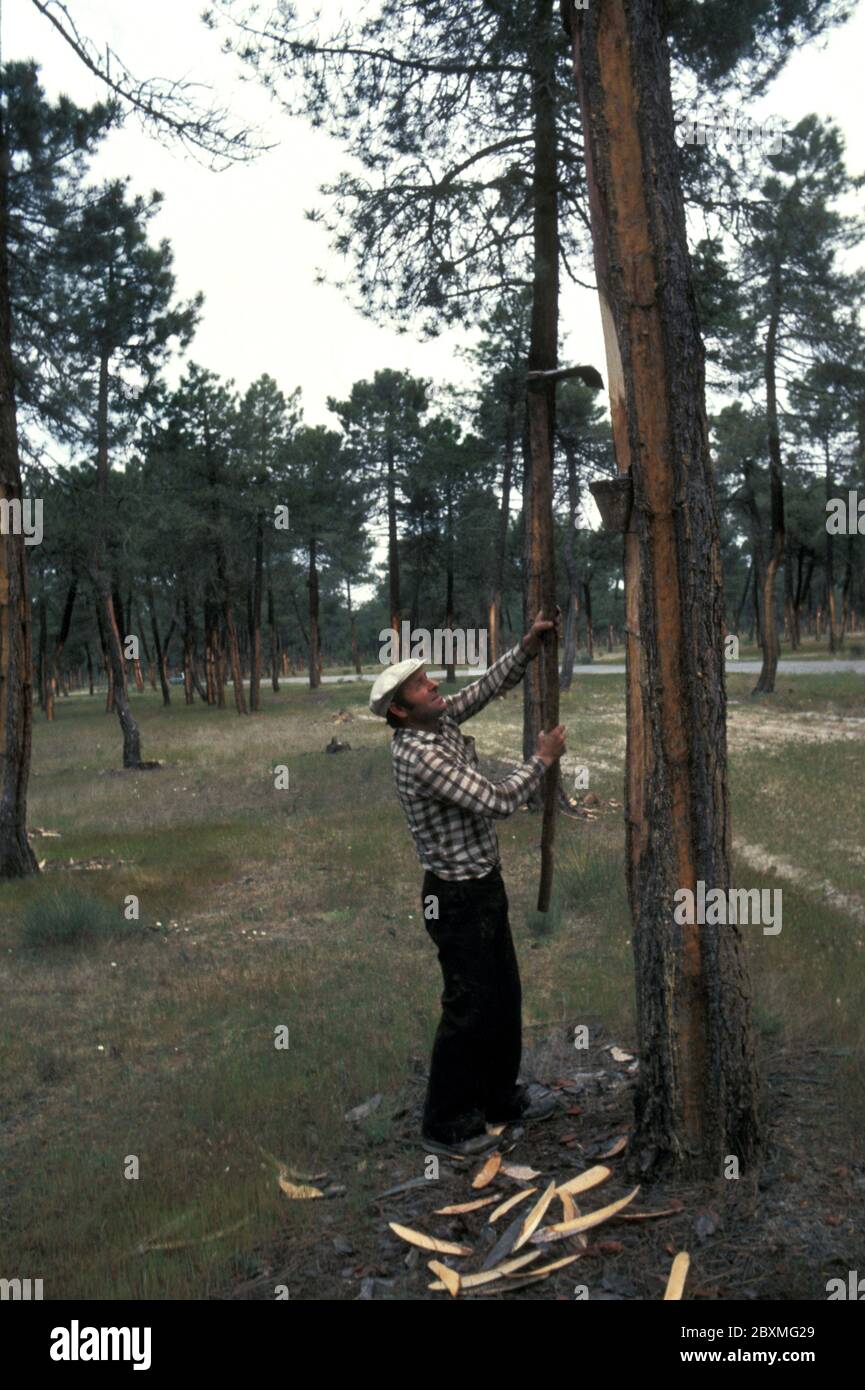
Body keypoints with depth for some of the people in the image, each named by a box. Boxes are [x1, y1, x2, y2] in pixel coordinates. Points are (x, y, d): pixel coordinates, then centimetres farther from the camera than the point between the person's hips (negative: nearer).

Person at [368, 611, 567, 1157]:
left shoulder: (441, 721, 2)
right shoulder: (420, 755, -26)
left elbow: (489, 686, 14)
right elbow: (497, 801, -27)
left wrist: (529, 646, 0)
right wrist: (542, 758, -13)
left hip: (485, 886, 9)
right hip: (459, 897, -9)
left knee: (504, 995, 20)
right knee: (469, 1008, 2)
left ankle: (501, 1097, 37)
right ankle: (445, 1125, 18)